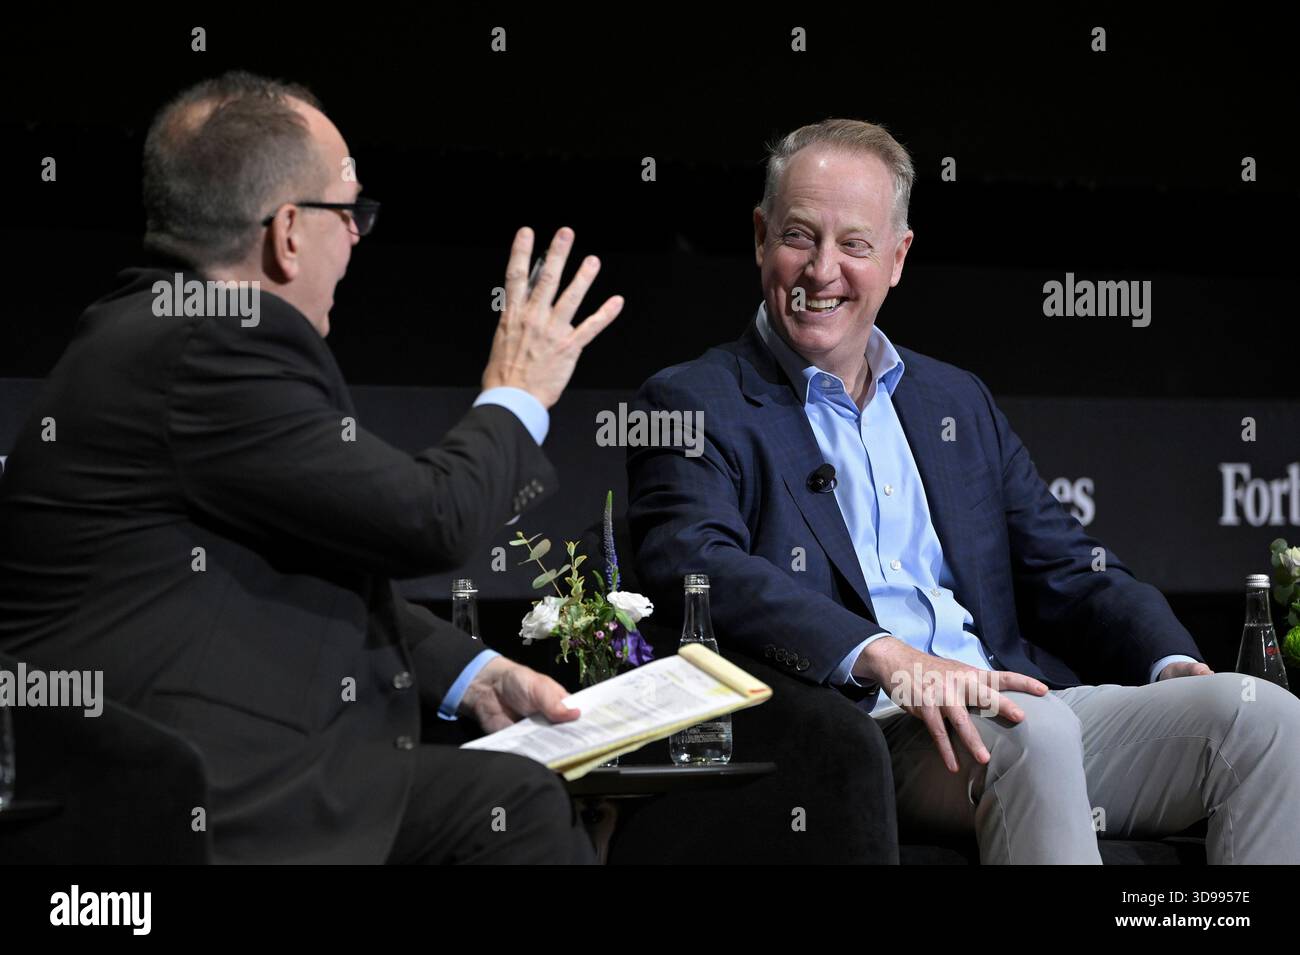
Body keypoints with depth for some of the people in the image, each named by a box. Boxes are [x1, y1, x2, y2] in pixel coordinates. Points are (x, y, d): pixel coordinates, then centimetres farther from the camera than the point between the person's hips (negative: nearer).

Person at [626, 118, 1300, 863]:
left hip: (1018, 702, 6)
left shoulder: (958, 402, 23)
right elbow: (694, 567, -14)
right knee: (1033, 732, -36)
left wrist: (1178, 668, -1)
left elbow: (1071, 571, 20)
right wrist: (881, 655, -29)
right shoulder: (694, 405, 5)